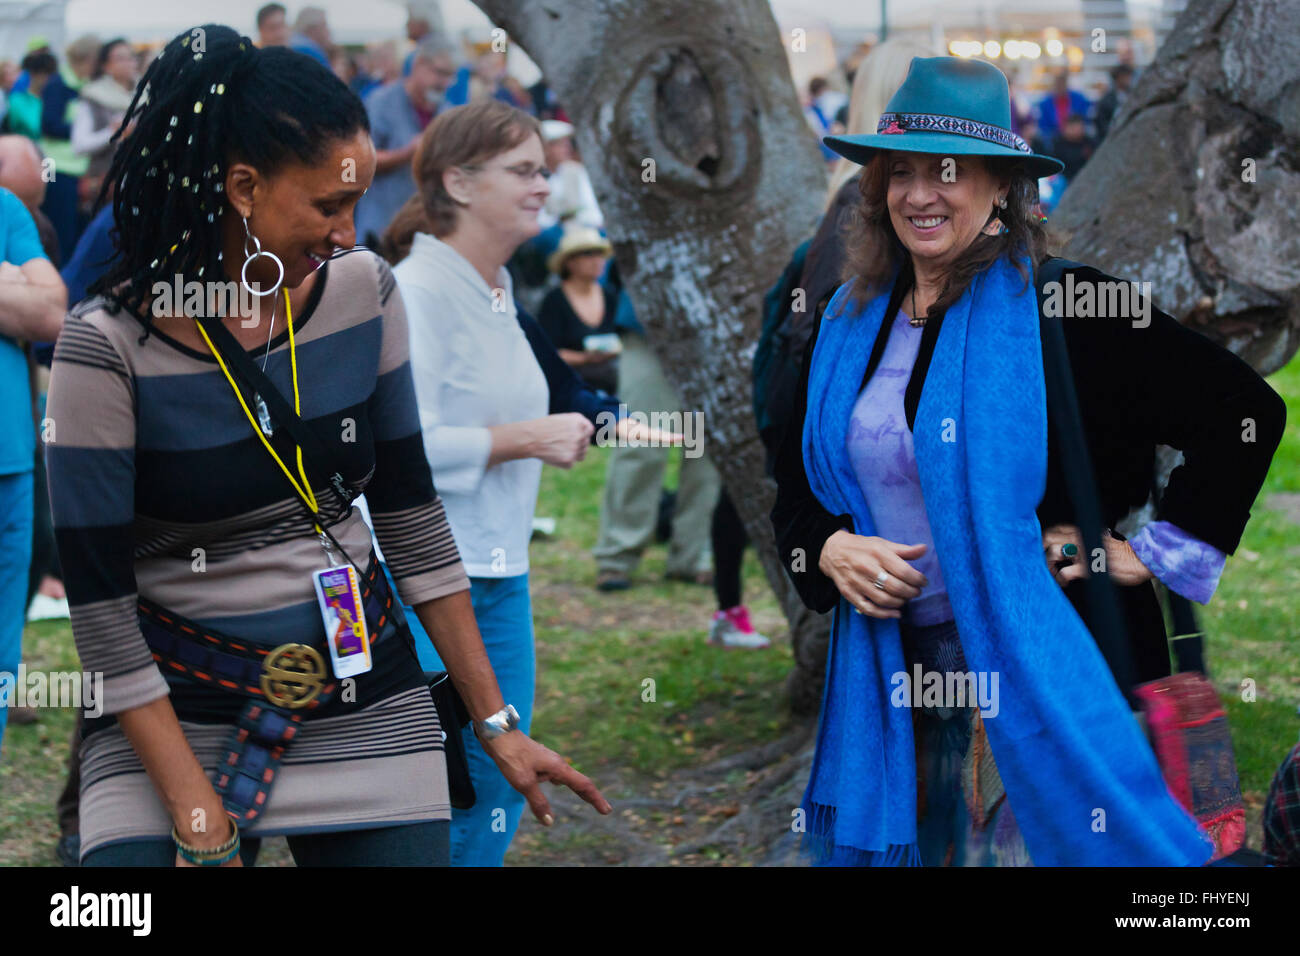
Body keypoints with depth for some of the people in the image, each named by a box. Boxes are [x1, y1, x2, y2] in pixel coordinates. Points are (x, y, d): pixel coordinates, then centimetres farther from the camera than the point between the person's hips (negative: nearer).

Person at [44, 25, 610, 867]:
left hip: (364, 695, 4)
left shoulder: (362, 293, -1)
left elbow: (411, 516, 7)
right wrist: (199, 821, -15)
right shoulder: (109, 347, -15)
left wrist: (497, 726, 7)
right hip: (174, 712, -4)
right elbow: (99, 605, -13)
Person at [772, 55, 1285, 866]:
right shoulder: (849, 326, 7)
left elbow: (1245, 413, -12)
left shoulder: (1061, 308, -10)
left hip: (1042, 669, -5)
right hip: (895, 670, 5)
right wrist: (829, 550, -5)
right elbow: (796, 491, 16)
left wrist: (1154, 555, -10)